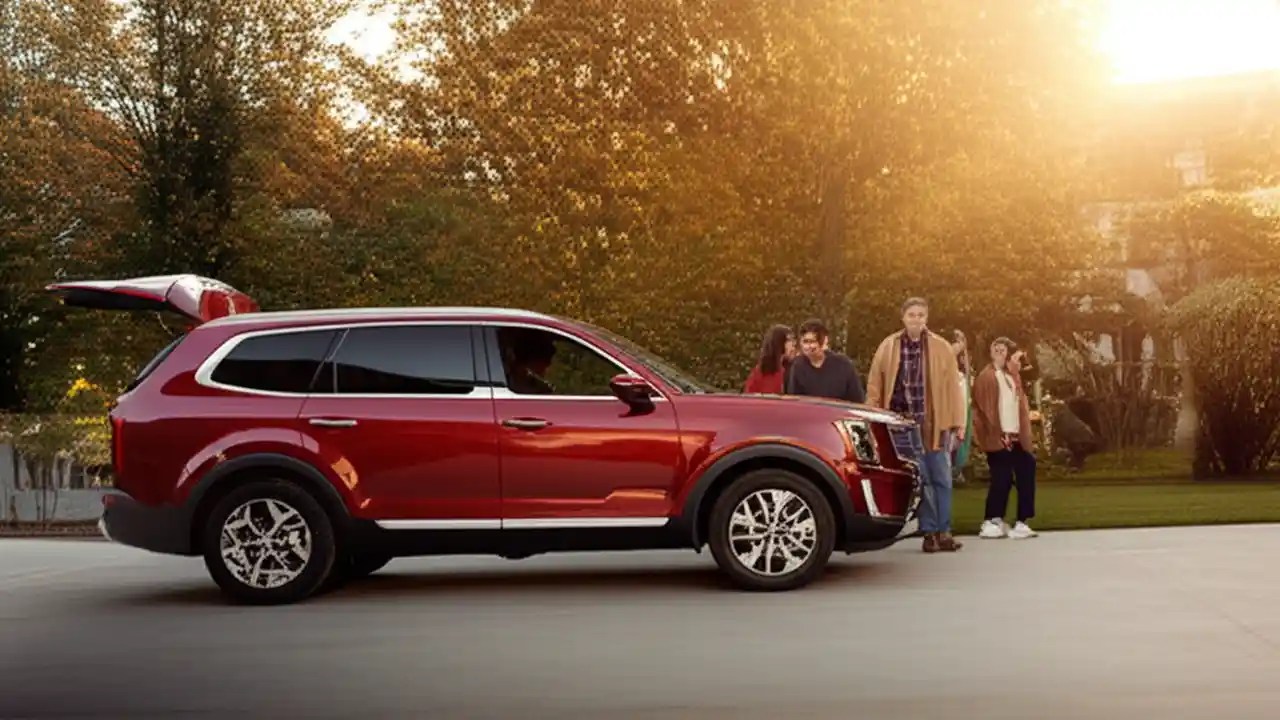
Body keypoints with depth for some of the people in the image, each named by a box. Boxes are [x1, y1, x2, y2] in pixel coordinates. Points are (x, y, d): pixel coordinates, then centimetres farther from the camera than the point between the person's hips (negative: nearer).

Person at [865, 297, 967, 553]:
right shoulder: (888, 347, 4)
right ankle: (931, 532, 6)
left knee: (941, 479, 3)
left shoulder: (941, 348, 4)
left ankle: (942, 532, 10)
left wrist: (958, 422, -2)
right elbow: (874, 386, 4)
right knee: (920, 479, 0)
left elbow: (952, 387, 3)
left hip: (935, 424, 1)